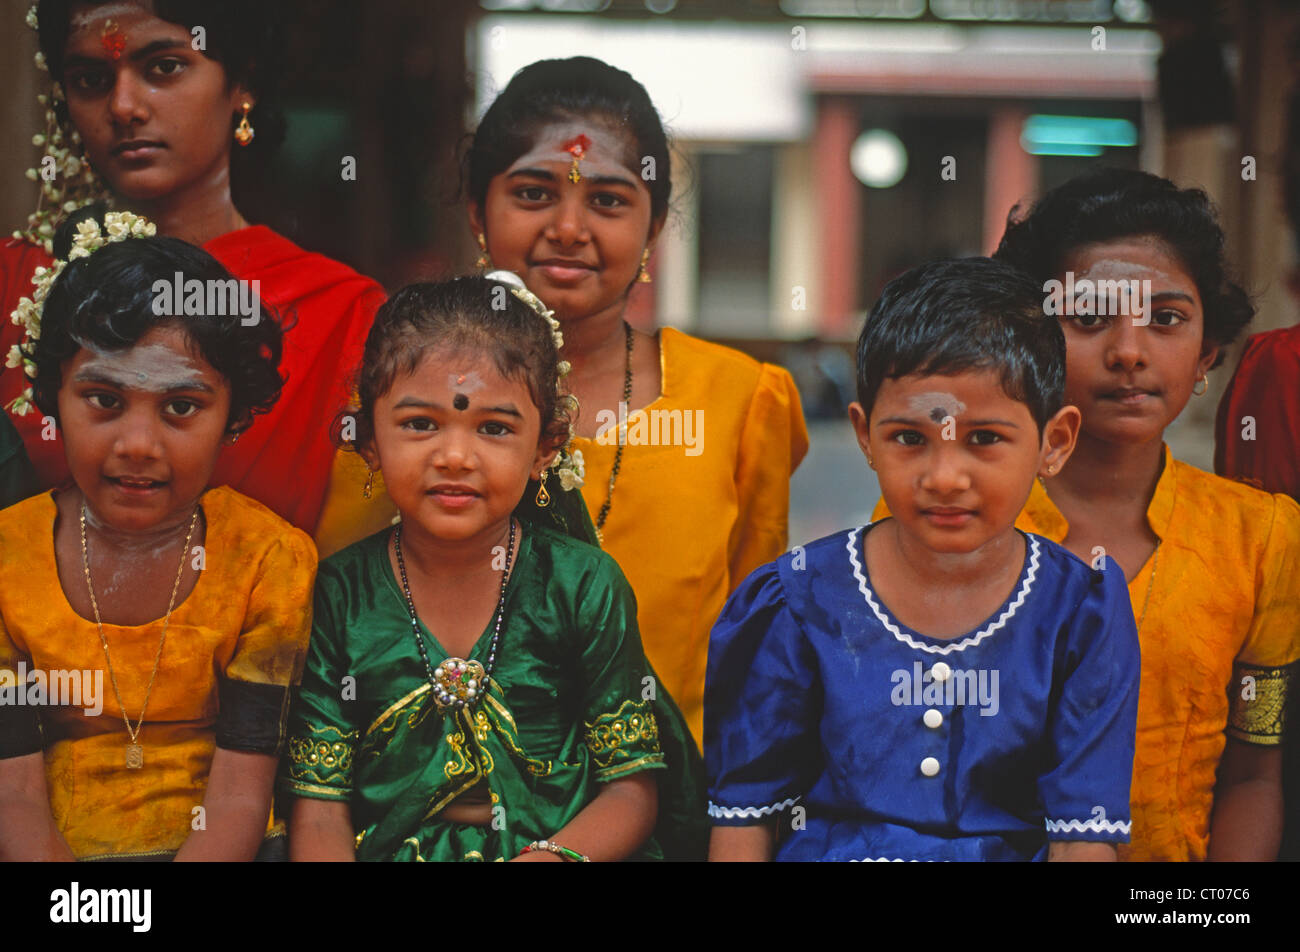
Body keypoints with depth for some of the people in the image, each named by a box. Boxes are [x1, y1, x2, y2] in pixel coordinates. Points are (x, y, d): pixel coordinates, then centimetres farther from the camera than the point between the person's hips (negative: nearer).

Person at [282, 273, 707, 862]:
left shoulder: (585, 586, -1)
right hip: (385, 849, -2)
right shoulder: (338, 595, 0)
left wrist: (551, 856, -20)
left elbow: (631, 790, -1)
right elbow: (319, 812, -1)